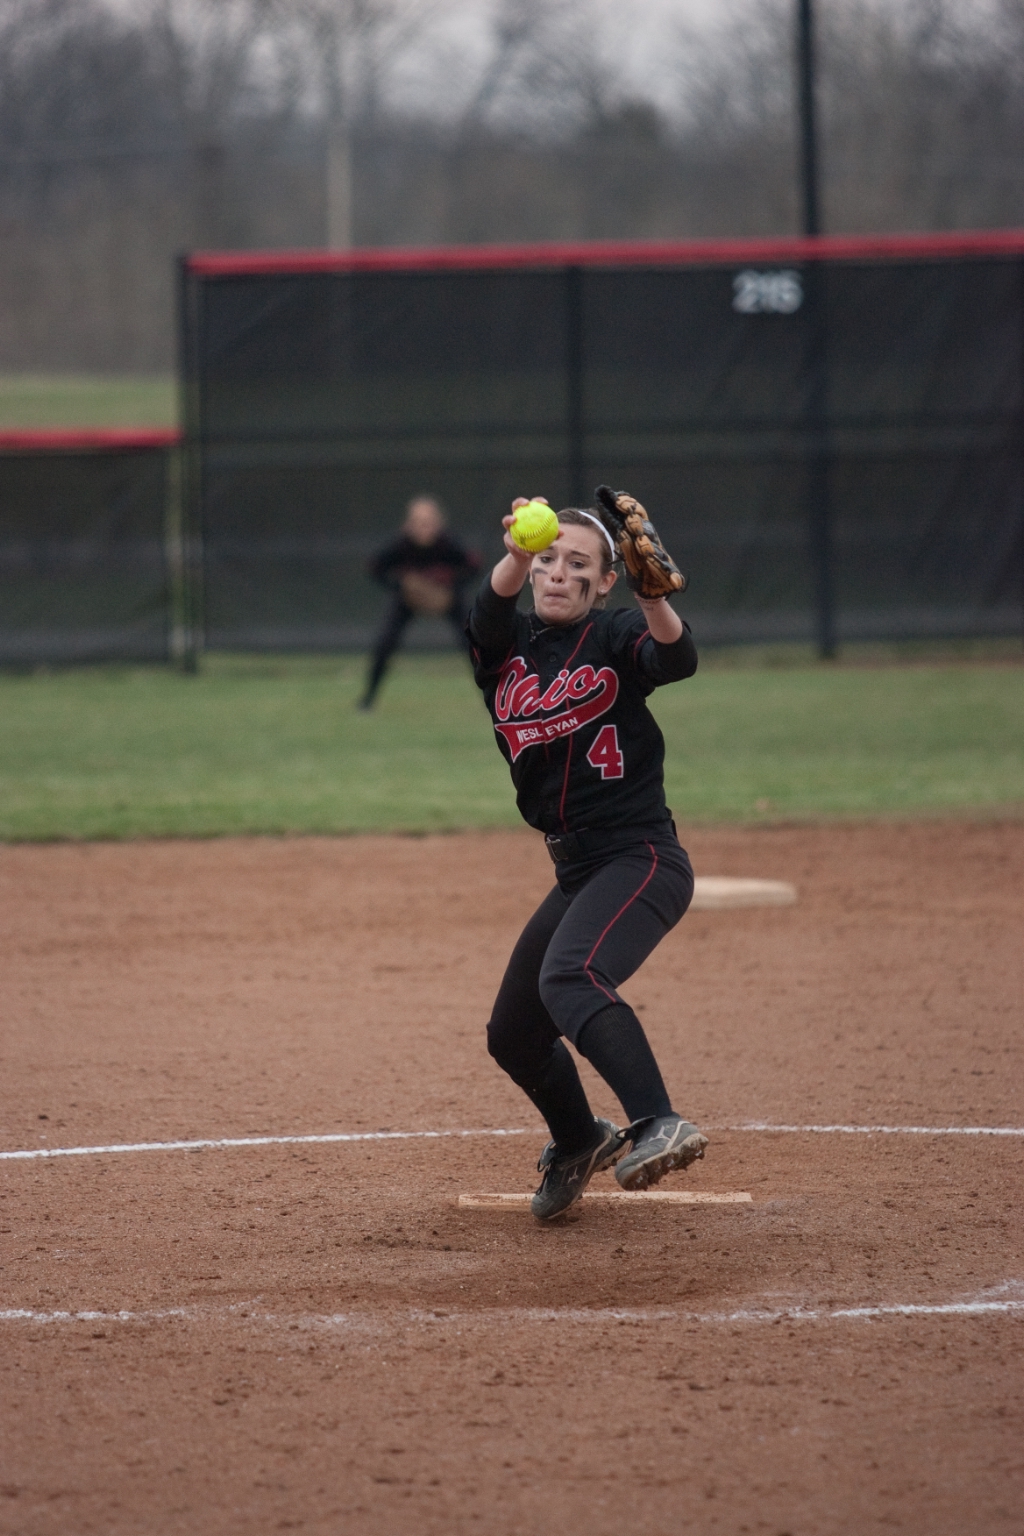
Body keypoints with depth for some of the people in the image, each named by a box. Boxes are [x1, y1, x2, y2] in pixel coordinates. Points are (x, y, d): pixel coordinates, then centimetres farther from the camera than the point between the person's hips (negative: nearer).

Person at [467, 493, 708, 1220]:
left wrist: (654, 594, -48)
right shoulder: (506, 642, 6)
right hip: (578, 874, 7)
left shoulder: (615, 636, -5)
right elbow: (494, 606, -18)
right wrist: (518, 556, -41)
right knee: (513, 1036, 17)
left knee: (569, 976, -34)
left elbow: (677, 659, -27)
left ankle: (660, 1125, -47)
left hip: (643, 860, -7)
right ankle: (579, 1143, 45)